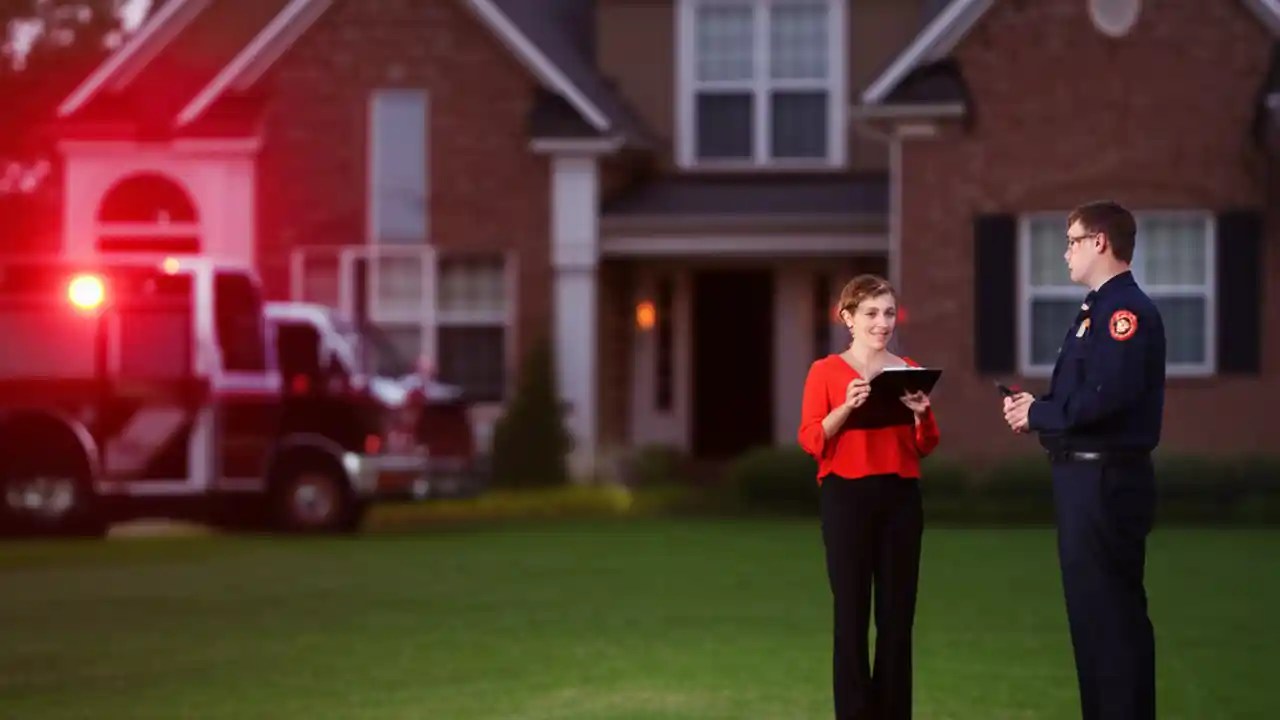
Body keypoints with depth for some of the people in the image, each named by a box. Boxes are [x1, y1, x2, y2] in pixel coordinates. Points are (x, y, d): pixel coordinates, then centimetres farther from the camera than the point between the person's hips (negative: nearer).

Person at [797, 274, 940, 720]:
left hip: (900, 497, 3)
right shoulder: (826, 371, 1)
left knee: (898, 614, 3)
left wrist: (921, 414, -8)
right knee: (851, 614, -2)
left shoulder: (908, 371, 11)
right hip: (846, 497, -3)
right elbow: (811, 441, -5)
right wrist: (847, 407, -19)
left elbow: (925, 447, 12)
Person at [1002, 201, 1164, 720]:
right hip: (1084, 476, 11)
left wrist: (1037, 415, -14)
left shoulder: (1127, 310, -15)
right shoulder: (1097, 309, 17)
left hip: (1106, 479, -11)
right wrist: (1038, 407, 0)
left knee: (1110, 609, -7)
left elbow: (1105, 397, -26)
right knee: (1090, 606, 15)